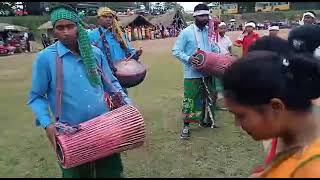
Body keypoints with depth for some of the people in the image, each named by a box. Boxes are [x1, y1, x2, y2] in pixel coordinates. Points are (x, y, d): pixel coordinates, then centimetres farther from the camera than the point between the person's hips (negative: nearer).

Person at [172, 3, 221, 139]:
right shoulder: (186, 32, -11)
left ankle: (205, 120, 37)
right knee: (190, 100, 0)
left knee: (209, 97, 18)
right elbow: (176, 51, -12)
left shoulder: (209, 31, 6)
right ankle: (186, 126, 14)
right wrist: (188, 59, -27)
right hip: (193, 73, -6)